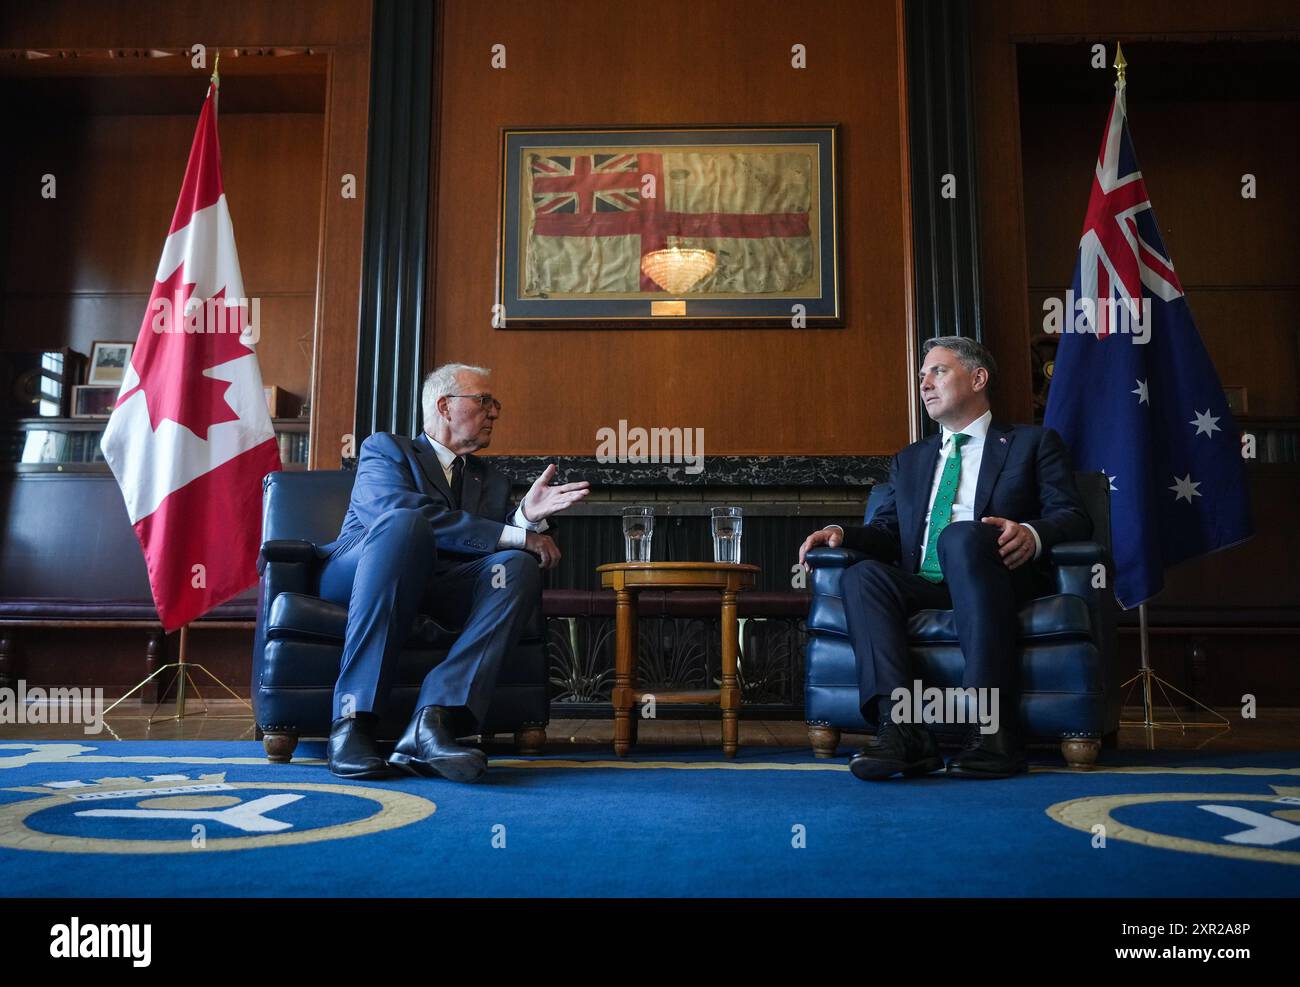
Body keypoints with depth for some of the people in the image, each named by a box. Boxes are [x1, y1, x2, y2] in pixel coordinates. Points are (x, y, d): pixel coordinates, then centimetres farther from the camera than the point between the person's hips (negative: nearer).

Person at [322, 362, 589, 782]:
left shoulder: (492, 480, 26)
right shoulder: (384, 448, 10)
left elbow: (506, 548, 12)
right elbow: (403, 509, -13)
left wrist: (527, 518, -11)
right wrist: (514, 536, -15)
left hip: (439, 591, 4)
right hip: (355, 577, -4)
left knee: (520, 566, -23)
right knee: (404, 524, -35)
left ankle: (433, 719, -41)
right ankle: (353, 720, -39)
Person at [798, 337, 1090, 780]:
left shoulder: (1034, 443, 17)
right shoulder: (909, 460, 30)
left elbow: (1073, 516, 4)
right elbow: (888, 532, 20)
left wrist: (1031, 534, -19)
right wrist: (842, 533, -2)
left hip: (999, 585, -4)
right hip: (924, 589, 4)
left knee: (962, 535, -36)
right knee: (863, 574, -27)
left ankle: (992, 727, -38)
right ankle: (904, 732, -38)